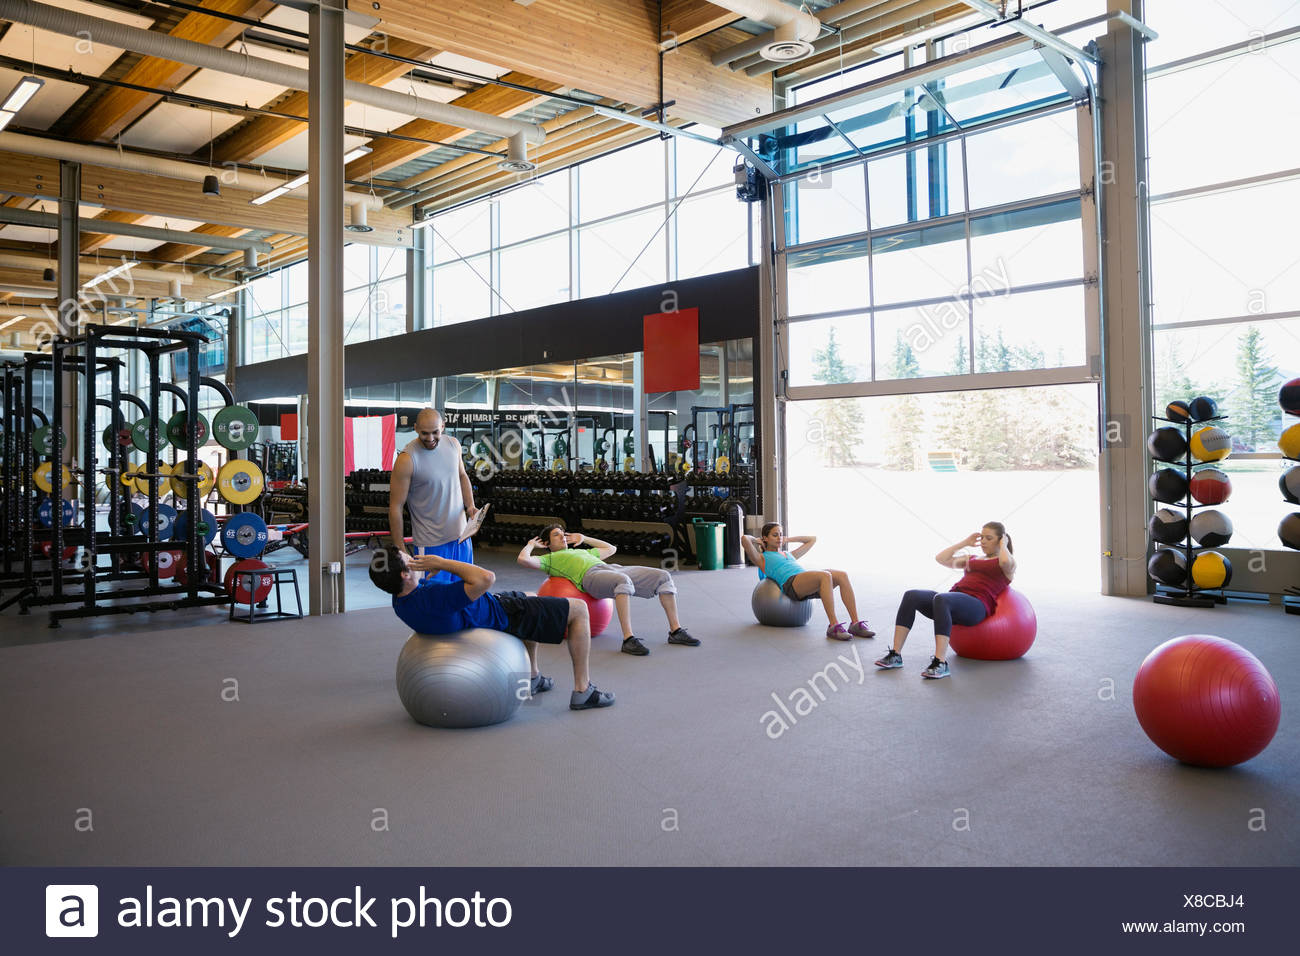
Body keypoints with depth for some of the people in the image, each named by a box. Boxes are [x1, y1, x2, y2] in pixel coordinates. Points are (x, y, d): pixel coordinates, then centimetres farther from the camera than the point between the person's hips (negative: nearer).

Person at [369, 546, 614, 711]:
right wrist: (441, 562, -38)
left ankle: (532, 677, 37)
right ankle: (582, 691, 7)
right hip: (503, 616, -9)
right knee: (578, 609, 1)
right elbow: (486, 578, -46)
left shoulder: (399, 600, -11)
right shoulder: (431, 598, -41)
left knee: (531, 599, 37)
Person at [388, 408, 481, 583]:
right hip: (430, 542, -6)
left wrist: (470, 506, 2)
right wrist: (400, 550, -12)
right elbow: (395, 507, -13)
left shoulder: (453, 444, 0)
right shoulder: (407, 459, -18)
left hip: (460, 534, 6)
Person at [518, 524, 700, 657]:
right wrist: (531, 544, 23)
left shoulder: (582, 552, 40)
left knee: (663, 576, -12)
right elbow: (523, 559, 4)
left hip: (614, 570, 7)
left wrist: (584, 539, 46)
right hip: (591, 576, -7)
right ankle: (628, 639, -44)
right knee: (623, 581, -43)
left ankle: (676, 631, -12)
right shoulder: (548, 559, 21)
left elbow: (611, 549, 48)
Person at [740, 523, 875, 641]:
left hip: (809, 585, 7)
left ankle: (855, 624, -27)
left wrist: (788, 540, 42)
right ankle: (833, 626, -39)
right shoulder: (762, 558, 18)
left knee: (842, 576, -23)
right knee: (825, 576, -35)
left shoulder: (789, 554, 38)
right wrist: (757, 541, 21)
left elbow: (812, 539, 47)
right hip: (791, 583, -7)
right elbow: (744, 539, 1)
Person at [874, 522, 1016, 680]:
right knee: (911, 596, -21)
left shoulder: (1008, 562, 14)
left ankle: (941, 663, -45)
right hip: (953, 600, 7)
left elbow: (1006, 562, -13)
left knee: (941, 599, -39)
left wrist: (1003, 544, 6)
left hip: (977, 606, -7)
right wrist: (964, 542, 28)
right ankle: (895, 655, -25)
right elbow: (940, 558, 26)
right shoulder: (971, 559, 33)